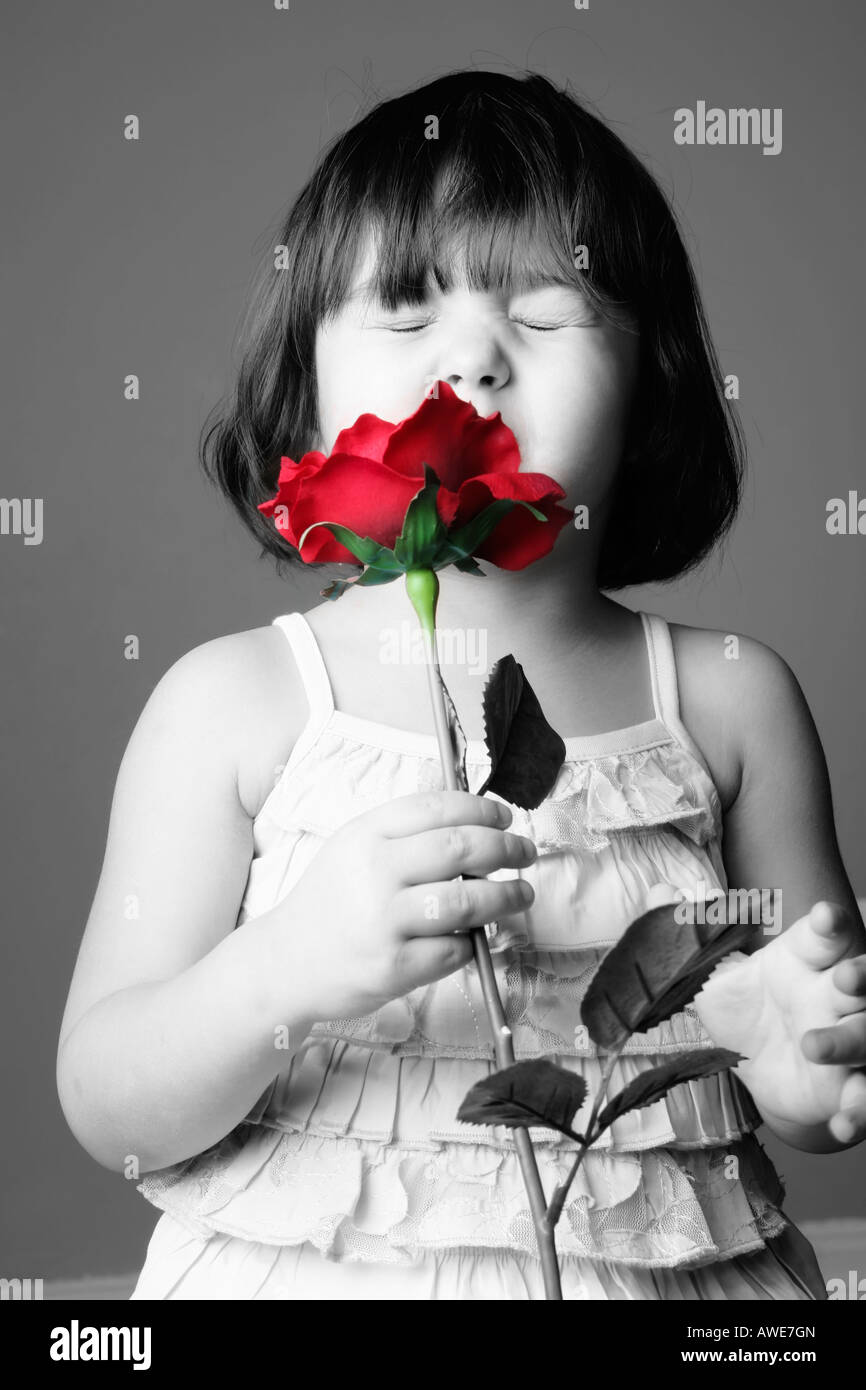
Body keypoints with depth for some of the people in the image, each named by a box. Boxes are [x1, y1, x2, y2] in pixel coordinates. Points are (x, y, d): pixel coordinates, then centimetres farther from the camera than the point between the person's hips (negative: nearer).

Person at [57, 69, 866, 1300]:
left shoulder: (730, 703, -6)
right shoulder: (233, 703, -10)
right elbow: (108, 1114, -11)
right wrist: (278, 970, -28)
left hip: (670, 1266, 2)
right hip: (306, 1264, -1)